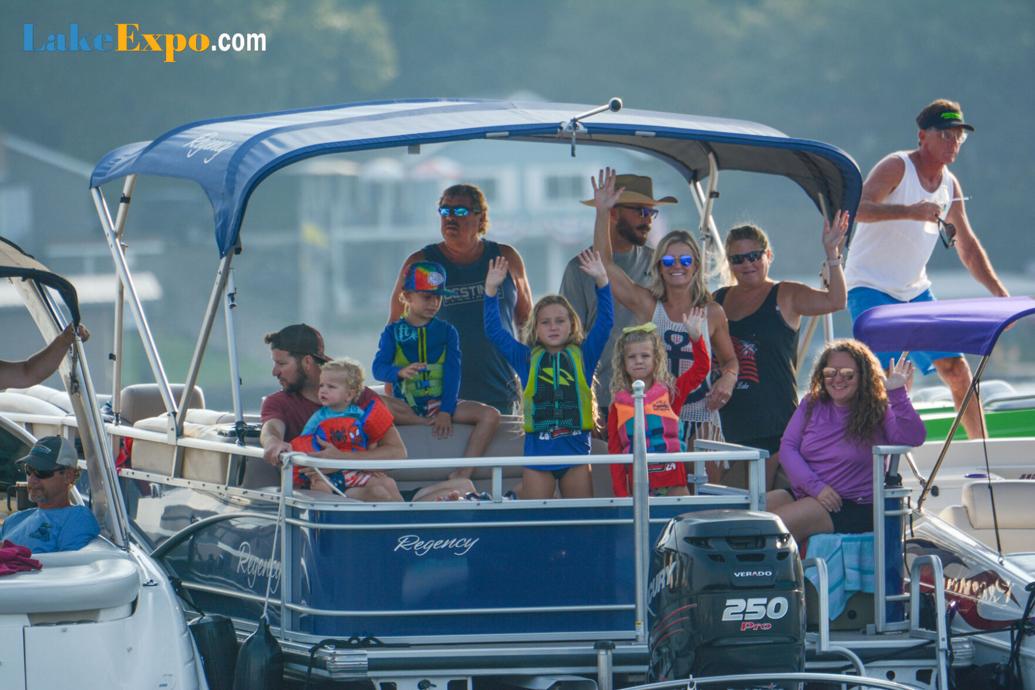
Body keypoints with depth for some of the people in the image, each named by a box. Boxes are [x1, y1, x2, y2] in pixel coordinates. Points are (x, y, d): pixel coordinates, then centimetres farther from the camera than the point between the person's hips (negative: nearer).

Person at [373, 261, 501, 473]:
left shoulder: (447, 332, 9)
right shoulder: (393, 332, 4)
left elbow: (453, 373, -1)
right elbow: (379, 368, -10)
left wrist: (446, 412, -15)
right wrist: (400, 373, -33)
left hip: (440, 402, 2)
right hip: (406, 404, -2)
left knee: (490, 415, -23)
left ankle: (463, 474, -31)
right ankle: (428, 423, -29)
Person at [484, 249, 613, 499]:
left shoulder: (583, 355, 6)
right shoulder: (526, 358, 7)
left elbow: (604, 323, -1)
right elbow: (494, 331, 5)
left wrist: (602, 281, -11)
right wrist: (491, 290, -2)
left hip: (575, 448, 0)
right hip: (538, 450, 0)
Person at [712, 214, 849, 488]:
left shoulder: (786, 296, -1)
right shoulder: (718, 301, 14)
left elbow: (834, 301, -17)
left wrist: (832, 254, -25)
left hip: (775, 422, -5)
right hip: (732, 421, 5)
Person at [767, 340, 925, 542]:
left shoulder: (878, 412, 1)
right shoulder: (811, 405, 14)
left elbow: (913, 438, -16)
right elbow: (787, 448, 5)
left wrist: (897, 393, -25)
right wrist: (816, 487, -11)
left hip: (852, 506, -6)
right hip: (803, 493, 6)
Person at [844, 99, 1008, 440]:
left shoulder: (950, 185, 8)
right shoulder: (897, 167, -13)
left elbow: (967, 246, 18)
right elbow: (857, 208, -29)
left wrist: (1000, 293, 10)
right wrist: (910, 211, -40)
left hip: (915, 290, 7)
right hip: (870, 287, -7)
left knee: (957, 370, 6)